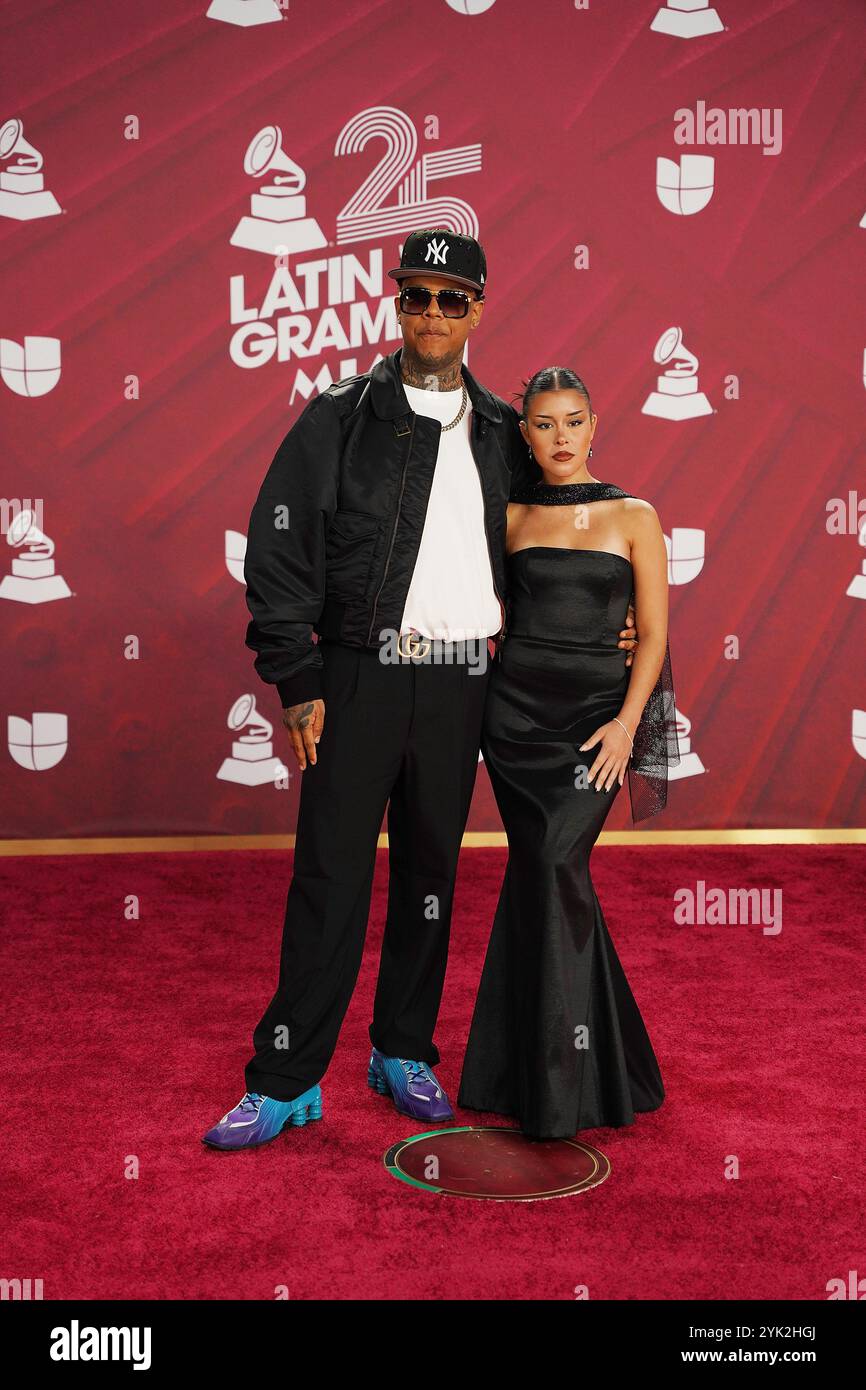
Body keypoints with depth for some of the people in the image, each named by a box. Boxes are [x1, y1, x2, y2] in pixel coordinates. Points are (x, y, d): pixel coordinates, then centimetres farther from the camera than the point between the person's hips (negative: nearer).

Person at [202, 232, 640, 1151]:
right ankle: (287, 1081, 8)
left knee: (431, 875, 11)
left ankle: (404, 1053, 26)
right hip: (361, 675, -3)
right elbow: (280, 551, -3)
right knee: (329, 876, -2)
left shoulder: (502, 435, 11)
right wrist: (296, 681, -9)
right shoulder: (340, 418, 1)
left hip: (459, 684, 3)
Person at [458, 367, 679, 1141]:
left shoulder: (633, 517, 3)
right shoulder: (510, 517, 8)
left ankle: (560, 1083, -1)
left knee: (553, 868, -13)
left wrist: (627, 720, -13)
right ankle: (541, 1066, 21)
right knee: (541, 872, 5)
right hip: (515, 707, 3)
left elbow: (654, 633, -1)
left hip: (596, 711, -2)